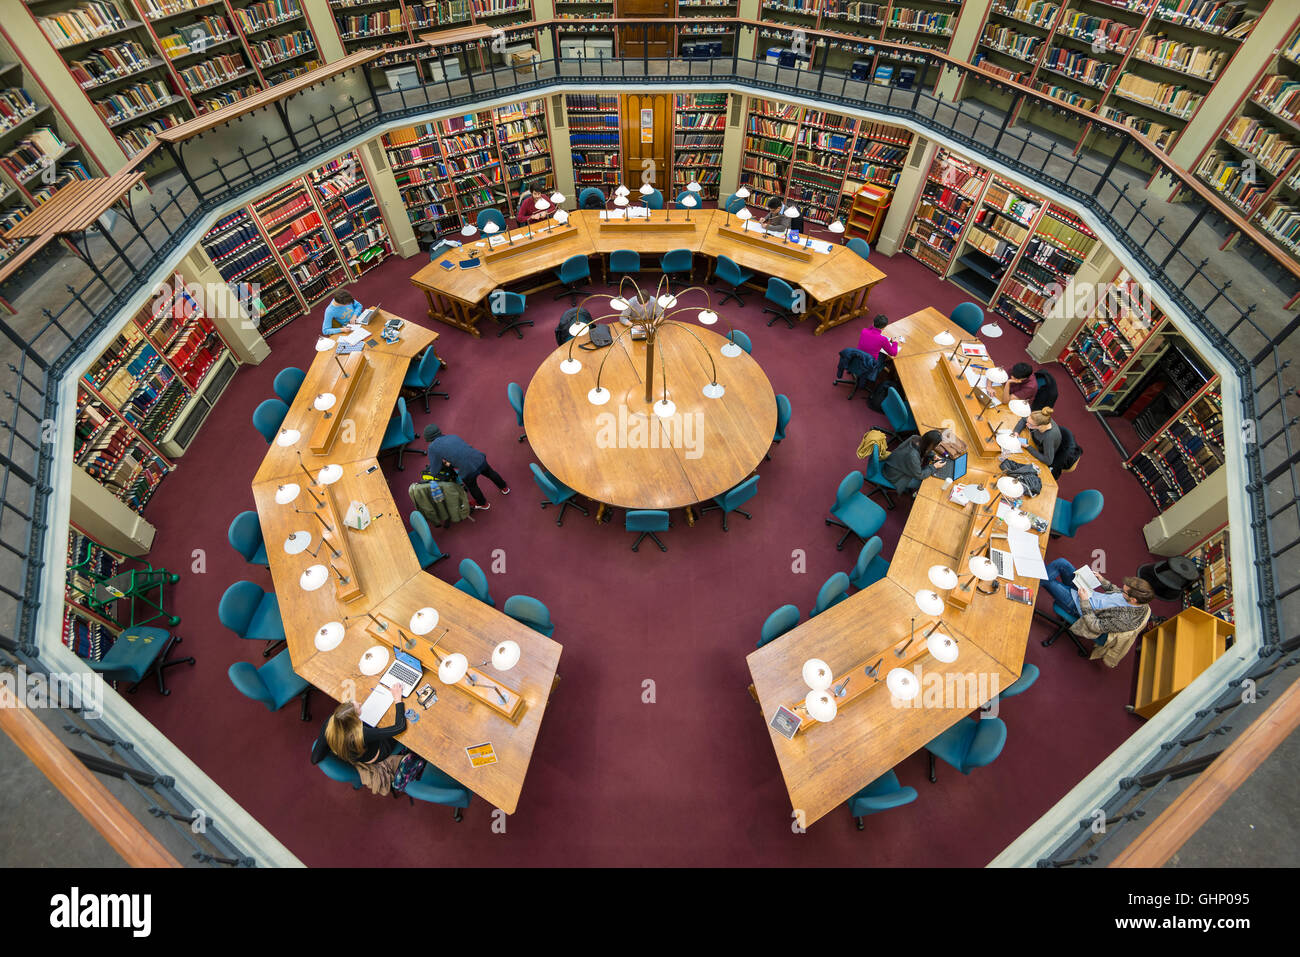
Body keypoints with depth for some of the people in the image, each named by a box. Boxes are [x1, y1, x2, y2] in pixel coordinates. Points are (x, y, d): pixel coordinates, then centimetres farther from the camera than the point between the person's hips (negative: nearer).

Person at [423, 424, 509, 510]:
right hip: (480, 459, 4)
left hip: (468, 470, -4)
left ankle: (483, 504, 55)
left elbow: (435, 471, 4)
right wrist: (450, 461, 15)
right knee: (490, 473, 36)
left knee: (472, 487, 30)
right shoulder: (453, 436, 14)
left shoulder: (432, 447, 0)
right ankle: (504, 488, 62)